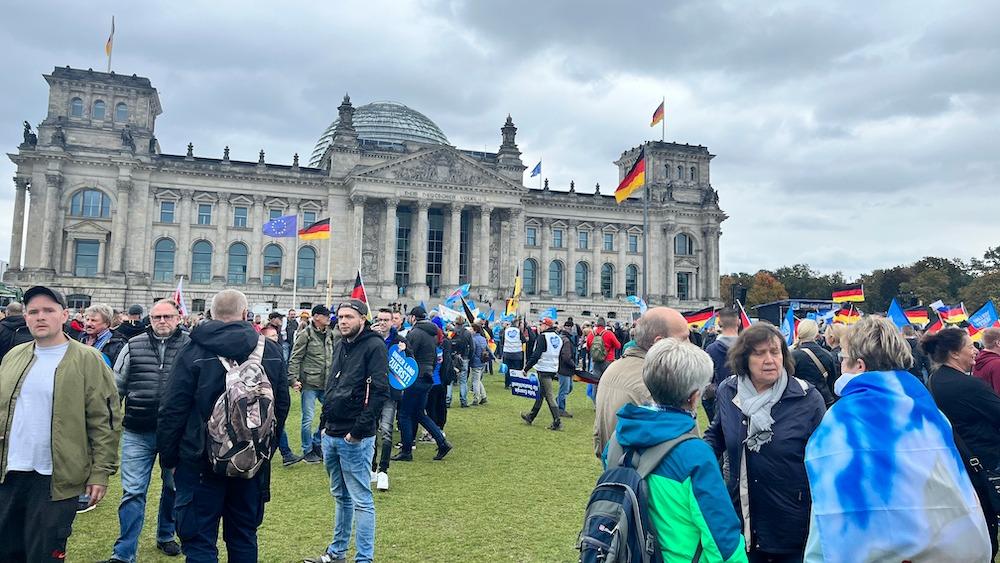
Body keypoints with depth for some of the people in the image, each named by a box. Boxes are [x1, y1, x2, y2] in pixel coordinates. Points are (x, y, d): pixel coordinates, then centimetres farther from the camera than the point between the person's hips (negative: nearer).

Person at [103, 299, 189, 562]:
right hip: (137, 433, 1)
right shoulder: (133, 346, 1)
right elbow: (116, 387, 10)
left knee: (173, 487, 16)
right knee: (133, 491, 2)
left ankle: (165, 536, 36)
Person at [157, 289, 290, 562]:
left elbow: (171, 410, -9)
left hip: (201, 462, -3)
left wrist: (169, 457, 2)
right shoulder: (271, 350, 1)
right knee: (244, 538, 17)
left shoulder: (193, 352, -9)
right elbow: (282, 405, 8)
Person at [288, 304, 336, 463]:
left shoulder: (330, 335, 11)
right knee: (308, 419, 1)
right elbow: (295, 359, -8)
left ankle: (316, 443, 25)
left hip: (327, 384, 6)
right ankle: (308, 451, 17)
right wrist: (293, 379, -15)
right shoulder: (305, 334, -8)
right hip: (310, 384, -6)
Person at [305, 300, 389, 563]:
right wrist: (326, 422, 15)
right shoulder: (341, 345, 13)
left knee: (361, 500, 1)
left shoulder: (374, 346, -12)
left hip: (355, 439, -8)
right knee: (340, 496, 20)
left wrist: (359, 430, -20)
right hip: (331, 435, 8)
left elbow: (379, 392, -19)